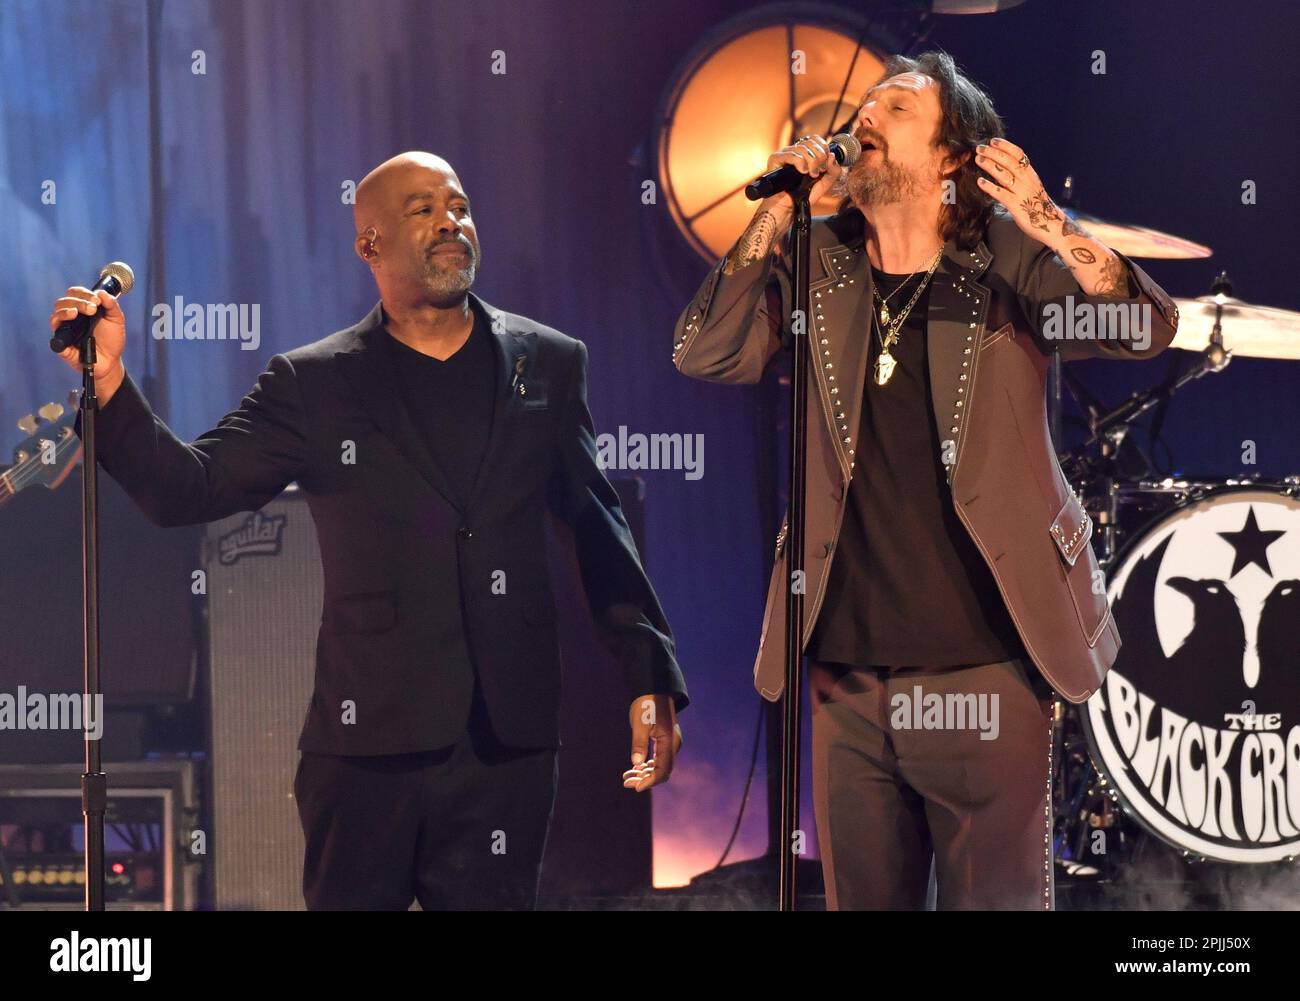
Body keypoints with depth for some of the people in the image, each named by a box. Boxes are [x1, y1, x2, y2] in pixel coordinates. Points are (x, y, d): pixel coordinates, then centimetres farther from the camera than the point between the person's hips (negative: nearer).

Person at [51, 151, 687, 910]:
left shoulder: (549, 364, 10)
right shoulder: (314, 386, 4)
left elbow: (597, 528, 13)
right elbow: (188, 489, -3)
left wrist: (649, 675, 6)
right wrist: (110, 379, -17)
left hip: (508, 744, 1)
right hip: (368, 742, -1)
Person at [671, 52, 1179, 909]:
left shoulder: (1007, 260, -2)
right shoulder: (817, 264, 7)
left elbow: (1149, 330, -14)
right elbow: (705, 355, -4)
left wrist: (1051, 227, -30)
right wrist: (776, 216, -11)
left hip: (985, 670, -3)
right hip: (849, 671, 3)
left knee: (998, 898, 2)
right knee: (863, 899, 11)